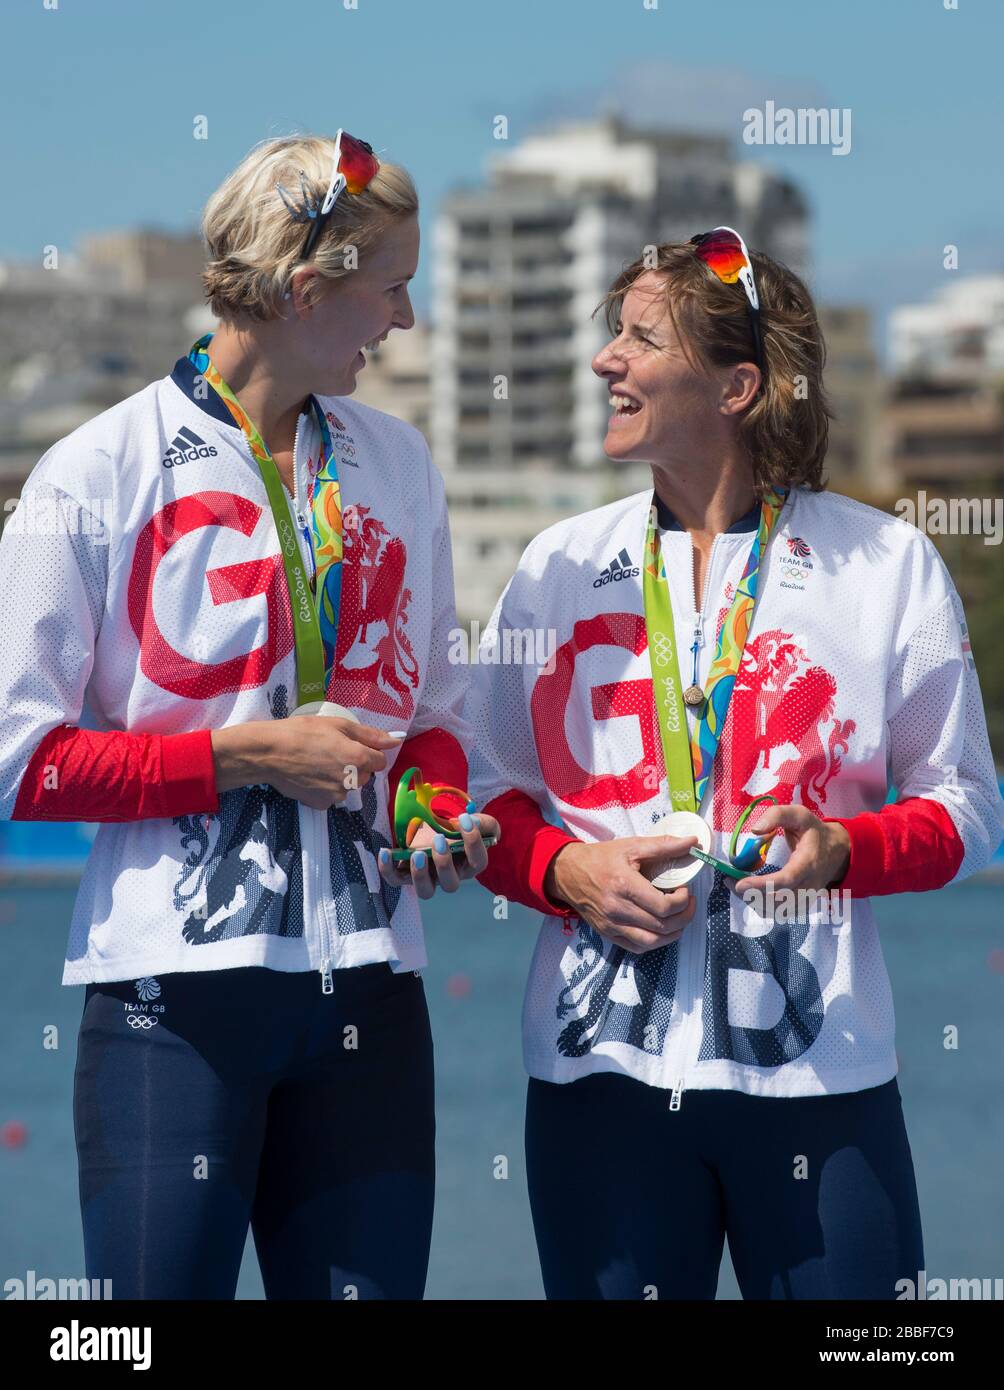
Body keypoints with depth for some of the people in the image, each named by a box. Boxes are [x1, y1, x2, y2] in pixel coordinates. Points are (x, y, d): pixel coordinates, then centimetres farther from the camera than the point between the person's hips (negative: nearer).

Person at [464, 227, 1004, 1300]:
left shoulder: (885, 563, 3)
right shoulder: (559, 567, 9)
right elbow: (485, 798, 13)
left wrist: (840, 849, -14)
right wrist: (567, 872, -8)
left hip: (816, 1075, -2)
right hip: (600, 1066, 2)